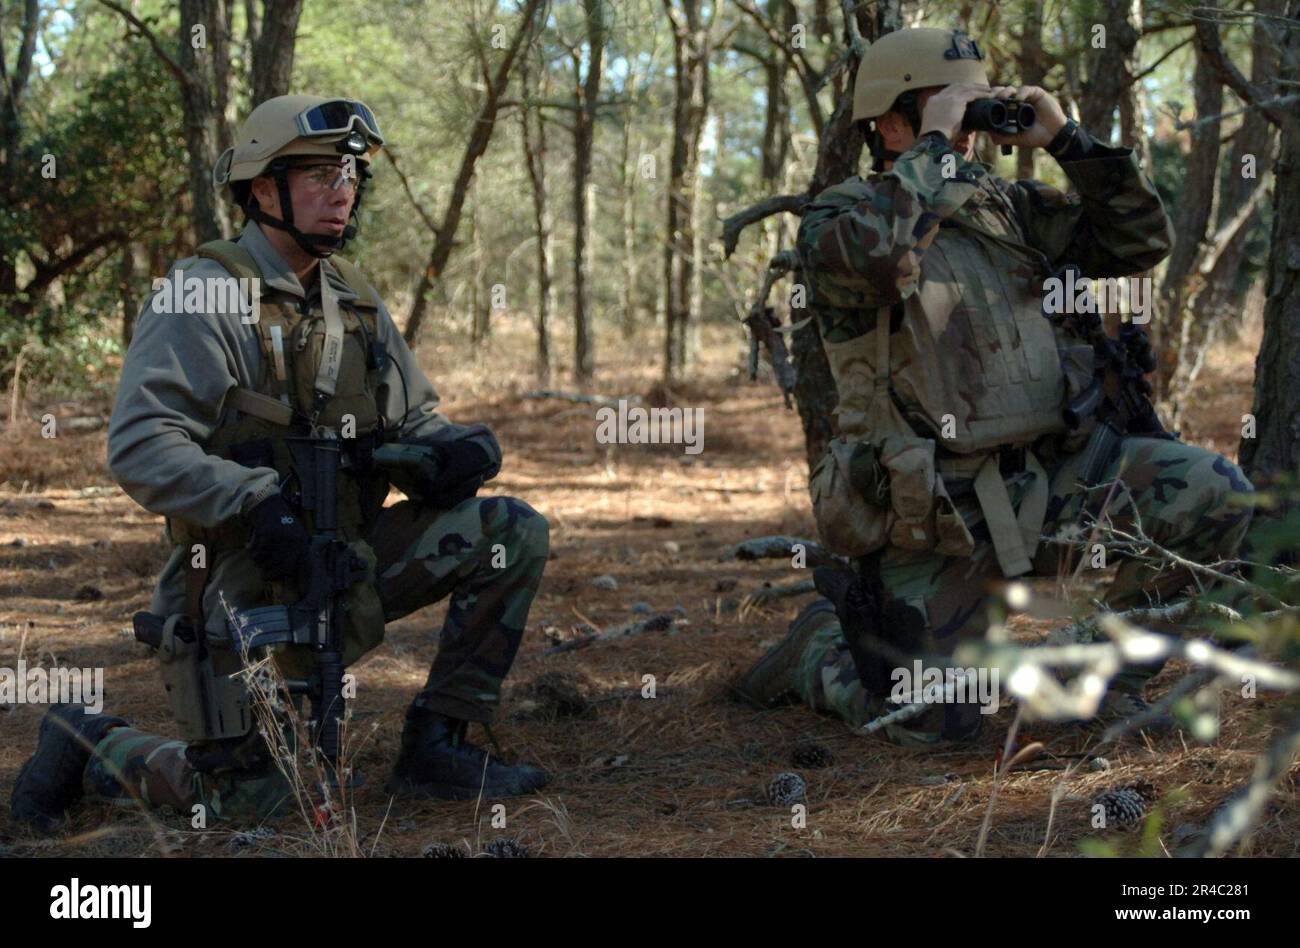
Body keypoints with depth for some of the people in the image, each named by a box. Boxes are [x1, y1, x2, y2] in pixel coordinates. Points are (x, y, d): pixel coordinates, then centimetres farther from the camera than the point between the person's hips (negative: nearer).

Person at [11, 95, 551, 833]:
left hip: (347, 557, 7)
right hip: (245, 584, -7)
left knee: (515, 533, -7)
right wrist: (257, 503, -34)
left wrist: (455, 450, -10)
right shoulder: (202, 299, -13)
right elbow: (140, 448, -22)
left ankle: (436, 746, 2)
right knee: (248, 800, -11)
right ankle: (89, 743, 19)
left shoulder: (355, 301, 11)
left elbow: (416, 419, 14)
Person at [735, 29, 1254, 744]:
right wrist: (935, 145, -20)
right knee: (934, 726, -5)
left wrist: (1065, 140, 0)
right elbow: (877, 253, -32)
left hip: (1045, 479, 5)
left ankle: (1111, 670, 6)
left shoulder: (1009, 207, 11)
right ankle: (818, 650, 27)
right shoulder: (836, 220, -6)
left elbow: (1139, 242, 9)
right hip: (935, 515, -5)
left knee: (1213, 496, -14)